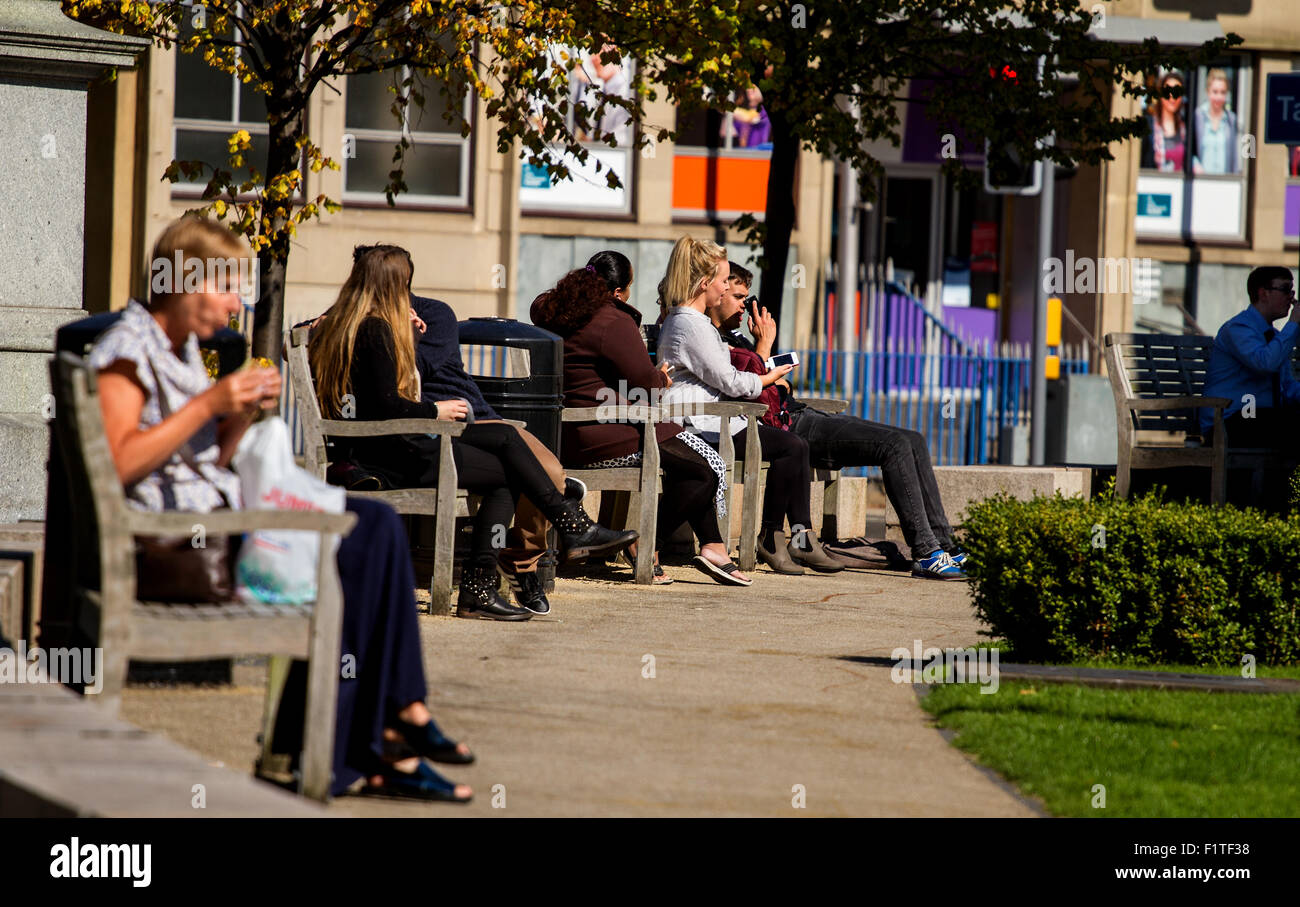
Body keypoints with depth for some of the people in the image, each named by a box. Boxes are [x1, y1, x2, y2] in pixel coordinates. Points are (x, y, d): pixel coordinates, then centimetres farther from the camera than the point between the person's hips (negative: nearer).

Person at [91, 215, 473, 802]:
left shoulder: (184, 351, 21)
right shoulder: (127, 350, -7)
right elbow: (119, 464, -20)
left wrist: (245, 414, 4)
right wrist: (208, 405, -17)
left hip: (217, 511, 9)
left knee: (376, 525, -8)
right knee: (330, 562, -25)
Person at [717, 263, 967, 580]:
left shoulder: (734, 338, 26)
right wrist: (764, 343, -8)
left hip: (803, 414, 11)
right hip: (788, 426, -11)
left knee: (914, 442, 3)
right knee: (895, 445, -21)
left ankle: (943, 544, 0)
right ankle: (925, 554, -21)